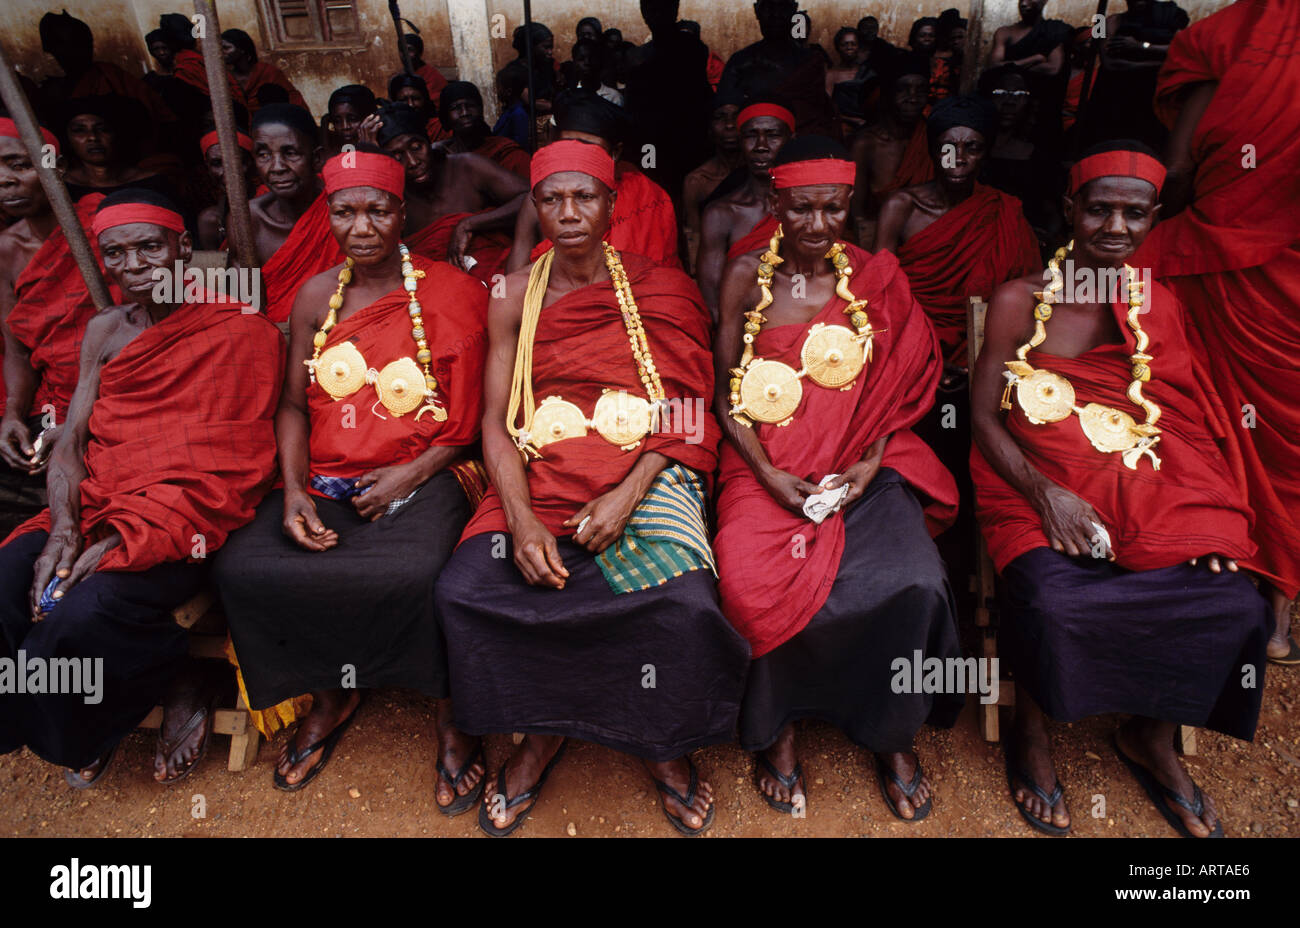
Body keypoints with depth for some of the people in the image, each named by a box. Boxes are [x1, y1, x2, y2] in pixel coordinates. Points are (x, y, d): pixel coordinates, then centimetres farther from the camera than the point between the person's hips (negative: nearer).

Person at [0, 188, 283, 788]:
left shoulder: (241, 333, -5)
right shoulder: (105, 332, 16)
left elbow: (228, 471, -11)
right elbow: (72, 442, 10)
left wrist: (121, 542, -18)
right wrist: (63, 529, -10)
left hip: (184, 523, -6)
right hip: (96, 508, 6)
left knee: (82, 616, -29)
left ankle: (178, 691, 2)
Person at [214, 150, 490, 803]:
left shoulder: (451, 293, 1)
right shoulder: (316, 296, 13)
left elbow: (470, 414, -1)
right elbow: (294, 403, 13)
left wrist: (410, 474, -14)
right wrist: (295, 490, -3)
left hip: (424, 476, -4)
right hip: (326, 480, 5)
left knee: (411, 575, -34)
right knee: (240, 567, -18)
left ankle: (452, 720, -5)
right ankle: (329, 697, 8)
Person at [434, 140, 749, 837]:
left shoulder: (659, 289, 7)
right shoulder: (516, 297, 10)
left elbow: (685, 413, 0)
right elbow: (495, 422, 4)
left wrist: (626, 496, -16)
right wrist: (522, 519, -14)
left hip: (645, 473, -1)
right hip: (538, 476, 2)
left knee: (685, 603, -28)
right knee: (460, 589, -22)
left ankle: (665, 745, 5)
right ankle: (540, 731, 5)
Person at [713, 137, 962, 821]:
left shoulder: (876, 276, 8)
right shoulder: (747, 276, 5)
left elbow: (898, 382, 9)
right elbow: (726, 391, 3)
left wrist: (871, 462, -7)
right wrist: (767, 473, -11)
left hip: (863, 464, 1)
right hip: (766, 462, -1)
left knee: (912, 585, -24)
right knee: (752, 584, -28)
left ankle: (892, 733, 4)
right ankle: (777, 727, 2)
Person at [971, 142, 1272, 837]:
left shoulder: (1158, 305, 13)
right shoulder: (1019, 301, 1)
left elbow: (1187, 420, 11)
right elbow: (984, 418, -2)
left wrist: (1209, 518, -5)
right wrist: (1046, 495, -16)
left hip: (1146, 486, 4)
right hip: (1035, 485, -4)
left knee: (1234, 603, -19)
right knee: (1055, 603, -32)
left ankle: (1151, 739, 11)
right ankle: (1030, 738, 1)